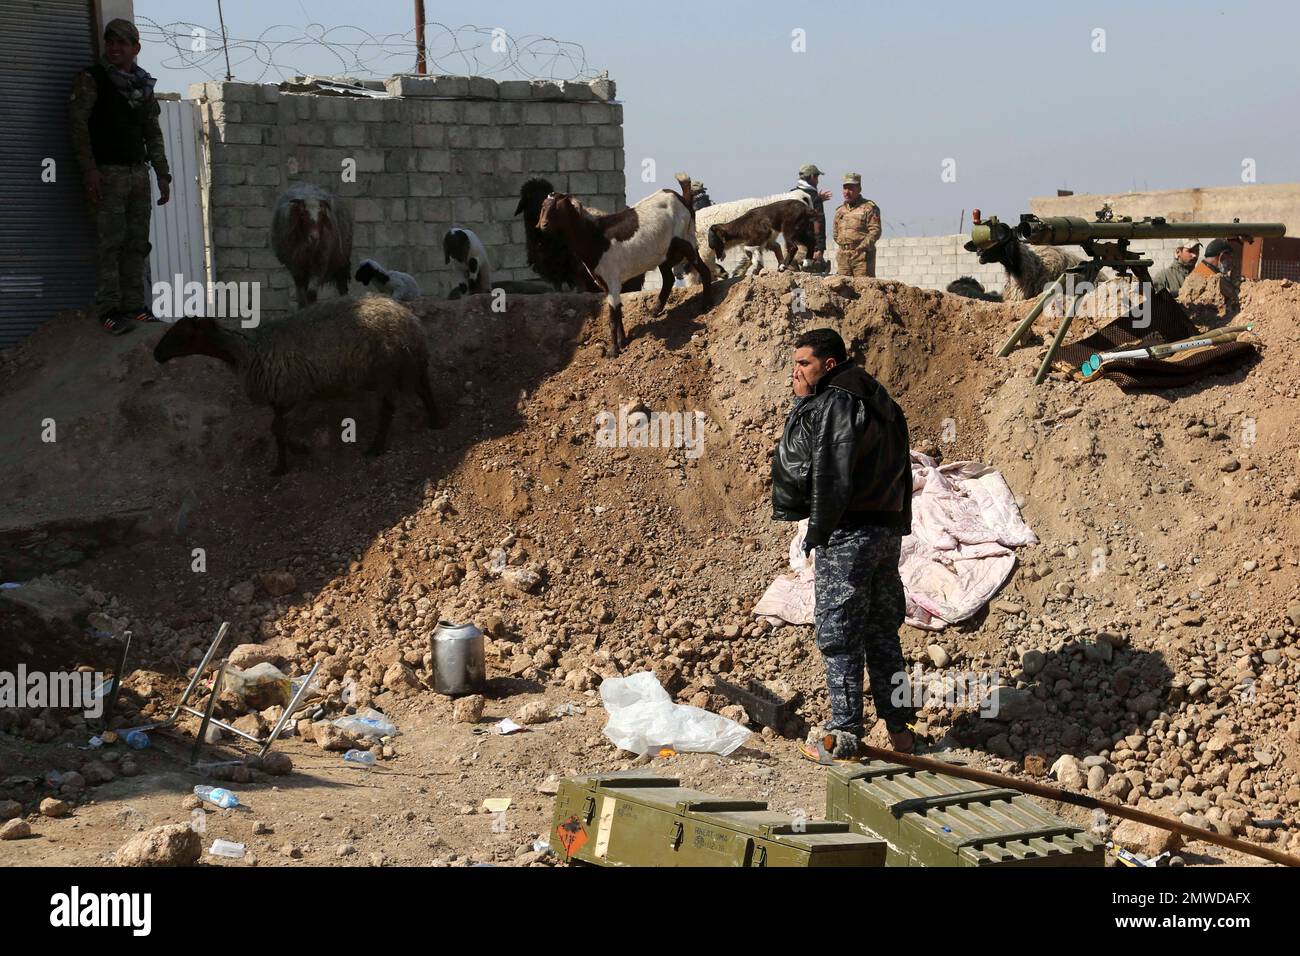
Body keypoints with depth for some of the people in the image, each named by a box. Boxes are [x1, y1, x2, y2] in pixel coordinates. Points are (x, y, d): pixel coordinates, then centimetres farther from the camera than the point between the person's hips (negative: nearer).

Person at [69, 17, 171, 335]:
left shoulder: (143, 85, 16)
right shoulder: (92, 79, -1)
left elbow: (153, 133, 20)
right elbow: (78, 123, -8)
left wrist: (163, 175, 14)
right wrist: (89, 169, -17)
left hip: (138, 172, 6)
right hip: (107, 172, -6)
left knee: (137, 243, 3)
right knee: (110, 240, -11)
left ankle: (134, 305, 6)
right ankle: (109, 309, -13)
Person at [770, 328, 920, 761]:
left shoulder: (835, 403, -14)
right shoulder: (881, 405, 17)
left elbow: (833, 478, -19)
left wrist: (816, 534, -14)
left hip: (847, 534, -9)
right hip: (887, 531, 9)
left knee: (839, 634, -3)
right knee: (882, 631, 15)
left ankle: (844, 735, 0)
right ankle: (899, 729, 20)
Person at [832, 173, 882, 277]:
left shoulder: (869, 207, -1)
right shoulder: (840, 210, 18)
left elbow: (875, 231, -9)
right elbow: (836, 233, 26)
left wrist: (861, 247, -15)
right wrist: (844, 246, 11)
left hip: (862, 256, -6)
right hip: (843, 256, 6)